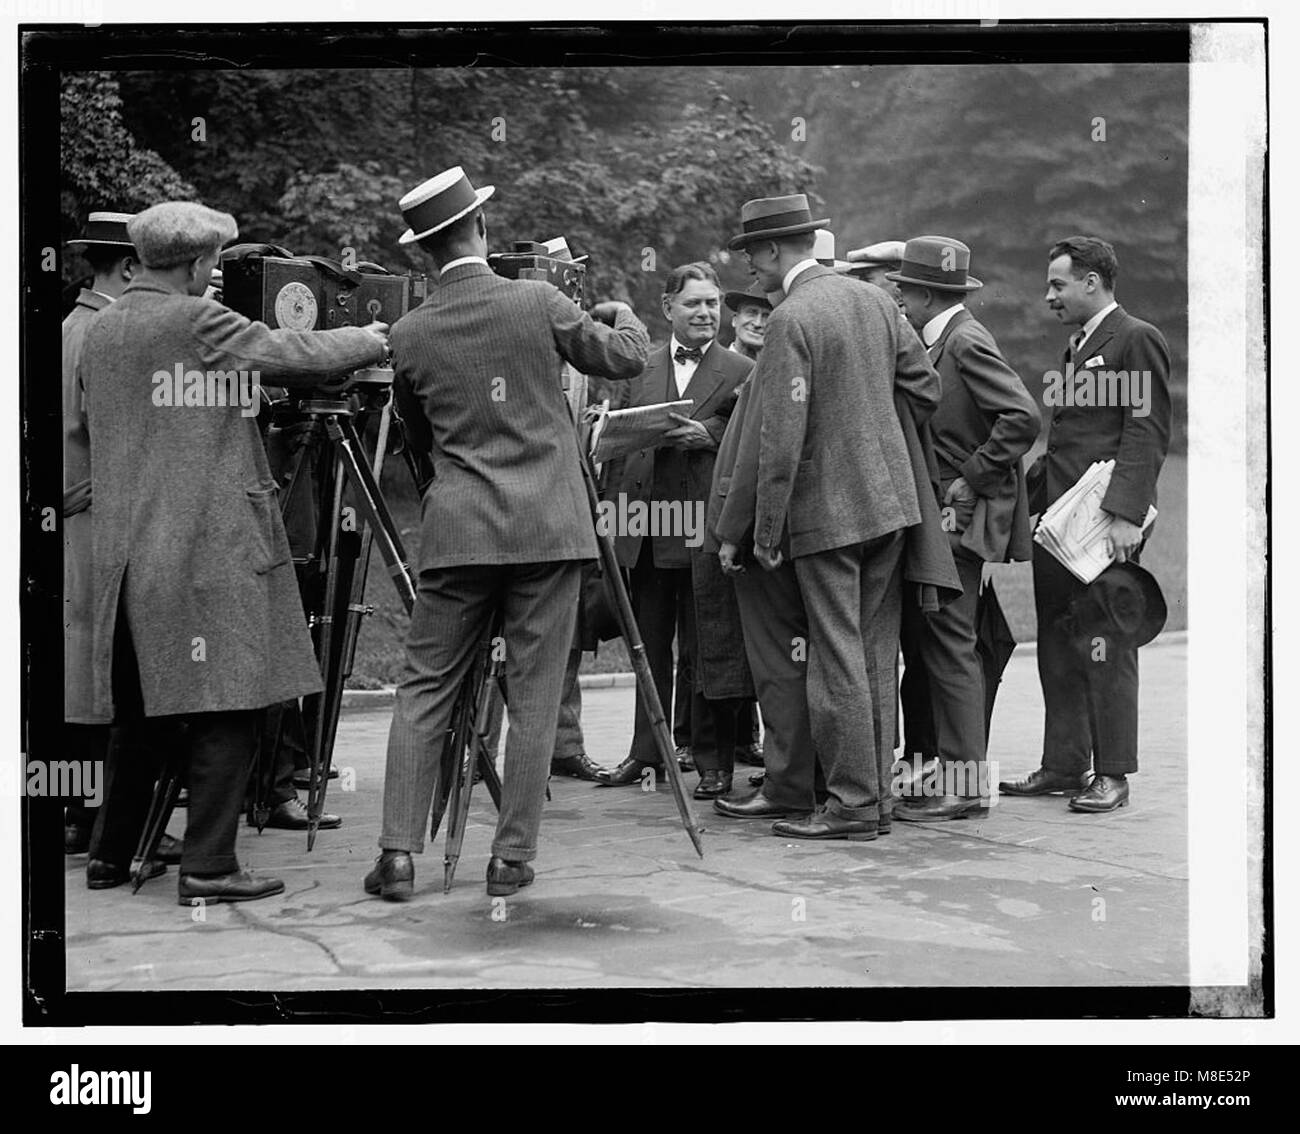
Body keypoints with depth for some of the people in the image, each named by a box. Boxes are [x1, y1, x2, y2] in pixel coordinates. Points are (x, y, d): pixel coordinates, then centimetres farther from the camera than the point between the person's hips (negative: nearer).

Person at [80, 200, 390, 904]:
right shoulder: (195, 321, -9)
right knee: (225, 705, -3)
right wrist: (370, 341, 11)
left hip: (125, 549, 8)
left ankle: (115, 850, 23)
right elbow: (290, 355, -7)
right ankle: (207, 866, -4)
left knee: (140, 700, 16)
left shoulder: (97, 332, 12)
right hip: (209, 546, -8)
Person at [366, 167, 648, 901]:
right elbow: (628, 358, 4)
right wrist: (624, 315, 25)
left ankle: (399, 854, 2)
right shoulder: (537, 303, -6)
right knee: (534, 697, 5)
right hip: (547, 526, -2)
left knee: (424, 691, 8)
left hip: (457, 530, 2)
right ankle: (513, 857, 7)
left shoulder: (410, 336, 2)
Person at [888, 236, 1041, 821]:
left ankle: (964, 783, -2)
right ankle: (930, 768, 18)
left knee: (950, 646, -7)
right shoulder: (938, 341, 15)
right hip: (930, 515, 10)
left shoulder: (967, 341, -14)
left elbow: (1023, 418, -23)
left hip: (959, 516, -10)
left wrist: (972, 480, -18)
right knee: (920, 643, 12)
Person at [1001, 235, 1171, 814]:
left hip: (1105, 522, -9)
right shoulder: (1078, 345, 22)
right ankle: (1062, 765, 17)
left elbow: (1147, 433, -14)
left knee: (1105, 647, -4)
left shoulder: (1137, 340, -7)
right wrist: (1027, 489, 14)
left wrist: (1126, 514, -21)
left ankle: (1112, 775, 2)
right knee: (1057, 646, 10)